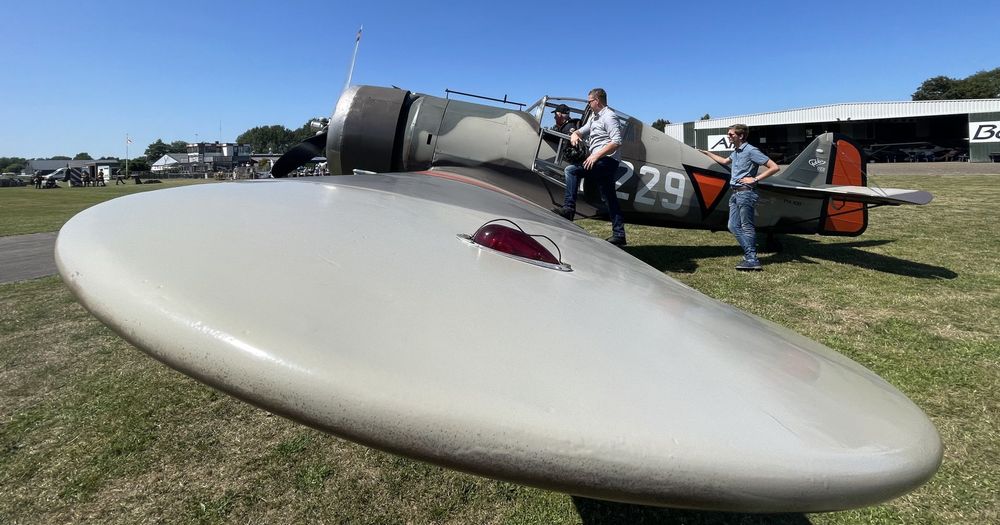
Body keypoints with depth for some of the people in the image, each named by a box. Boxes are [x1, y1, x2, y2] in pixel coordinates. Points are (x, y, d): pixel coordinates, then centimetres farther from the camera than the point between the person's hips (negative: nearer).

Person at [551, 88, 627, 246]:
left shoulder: (609, 116, -7)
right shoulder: (594, 117, 22)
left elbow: (617, 141, -18)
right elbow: (583, 130, 33)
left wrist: (596, 155, -23)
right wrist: (575, 134, 8)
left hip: (606, 160, -10)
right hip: (600, 162, 10)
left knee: (571, 170, -15)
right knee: (610, 197, 8)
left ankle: (568, 208, -17)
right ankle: (619, 235, 11)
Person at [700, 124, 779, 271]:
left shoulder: (751, 151, -9)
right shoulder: (736, 152, 17)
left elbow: (774, 167, -12)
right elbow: (725, 161, 41)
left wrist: (755, 179, -15)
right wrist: (707, 153, 44)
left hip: (746, 192, -9)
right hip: (735, 193, 9)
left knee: (747, 227, -7)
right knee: (733, 226, 6)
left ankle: (752, 260, -2)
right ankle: (750, 255, 10)